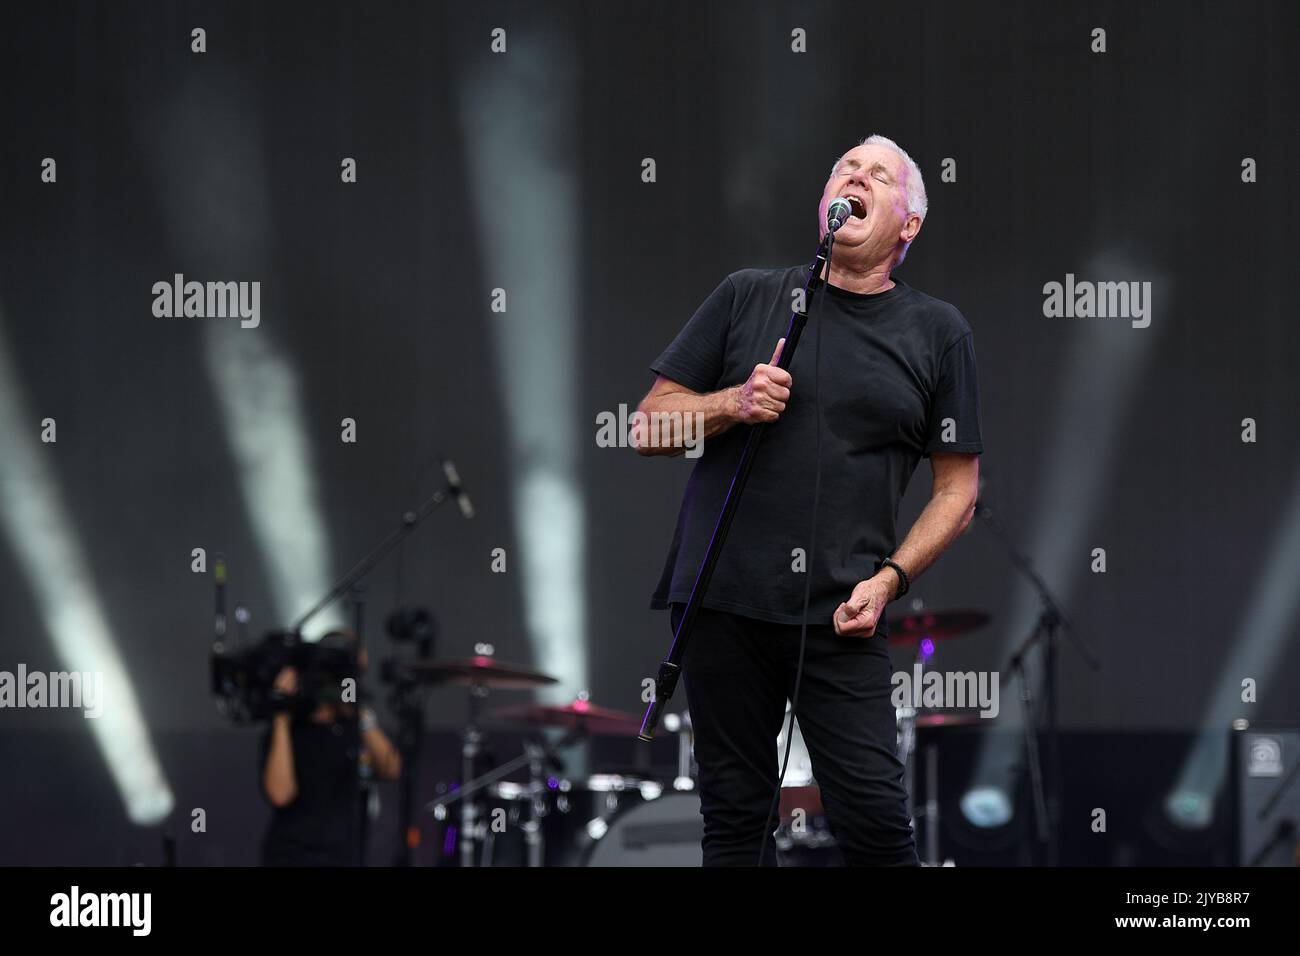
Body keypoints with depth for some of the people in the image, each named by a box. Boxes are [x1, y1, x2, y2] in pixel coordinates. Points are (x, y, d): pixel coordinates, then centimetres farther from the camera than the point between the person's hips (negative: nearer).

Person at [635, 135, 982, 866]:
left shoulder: (937, 332, 9)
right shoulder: (749, 298, 10)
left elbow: (957, 489, 9)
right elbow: (650, 429, 10)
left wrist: (890, 578, -5)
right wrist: (734, 404, -9)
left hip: (840, 613, -1)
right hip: (723, 599, 1)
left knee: (874, 821, -11)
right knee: (736, 819, 4)